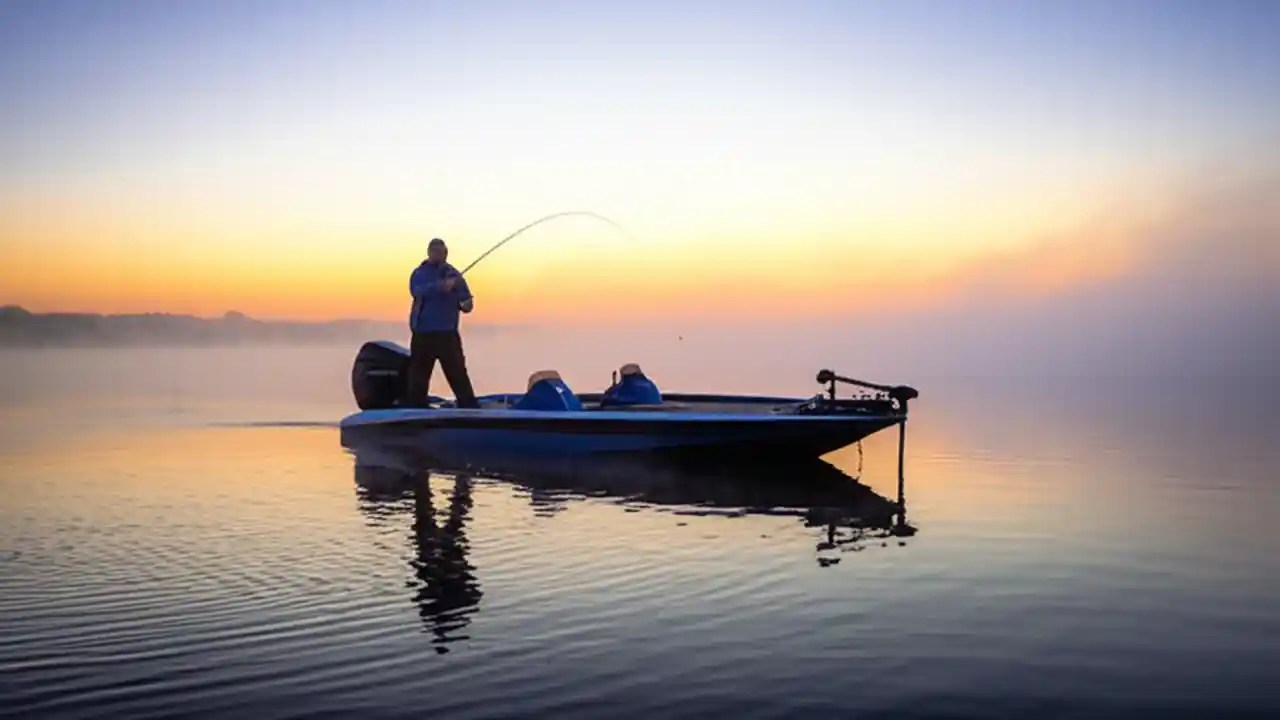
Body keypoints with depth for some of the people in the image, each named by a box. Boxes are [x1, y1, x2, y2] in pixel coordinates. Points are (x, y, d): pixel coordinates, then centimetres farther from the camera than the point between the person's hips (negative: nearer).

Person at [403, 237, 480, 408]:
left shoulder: (454, 274, 8)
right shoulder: (419, 273, 2)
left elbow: (466, 300, 8)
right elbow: (417, 291, -19)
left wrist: (466, 304, -16)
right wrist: (440, 286, -34)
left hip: (448, 334, 1)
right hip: (423, 335, -1)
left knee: (458, 375, -2)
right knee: (417, 377, 3)